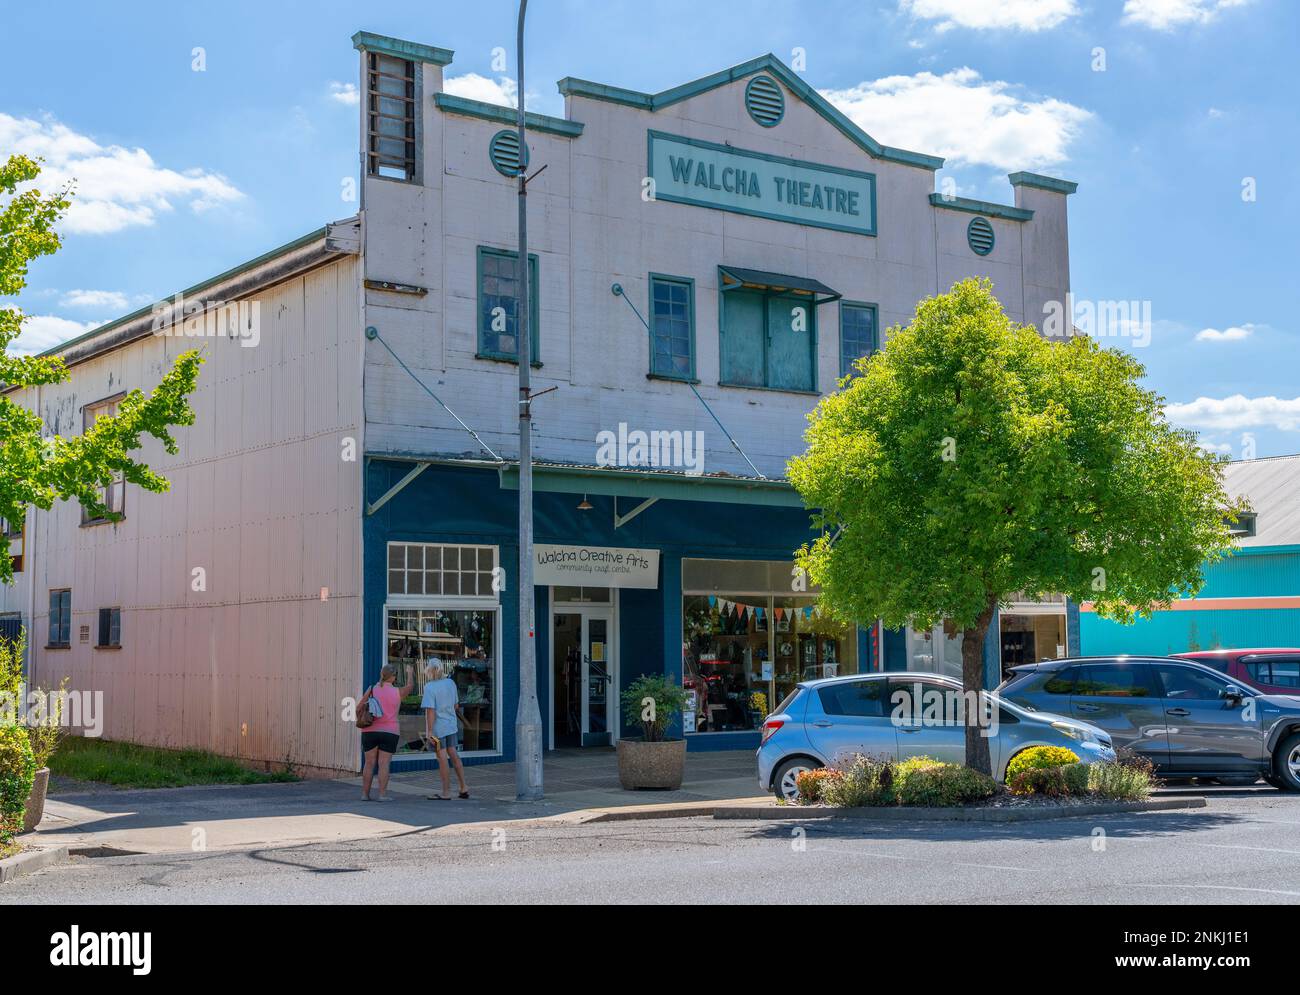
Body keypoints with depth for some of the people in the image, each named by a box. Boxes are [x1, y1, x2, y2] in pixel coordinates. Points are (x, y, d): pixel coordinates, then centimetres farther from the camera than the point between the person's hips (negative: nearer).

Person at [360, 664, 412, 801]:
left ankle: (365, 794, 6)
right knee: (384, 764, -2)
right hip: (389, 732, -2)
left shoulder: (371, 690, -2)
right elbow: (410, 686, 18)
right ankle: (383, 794, -5)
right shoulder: (398, 692, -2)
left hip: (370, 732, 2)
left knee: (369, 763, 6)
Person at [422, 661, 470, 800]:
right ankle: (464, 788, 18)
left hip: (438, 727, -6)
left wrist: (429, 731, -19)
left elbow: (431, 711, -22)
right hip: (451, 726, 6)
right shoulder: (451, 683, 1)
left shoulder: (430, 687, -18)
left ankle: (446, 793, 9)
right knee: (454, 754, 16)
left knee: (442, 759, 2)